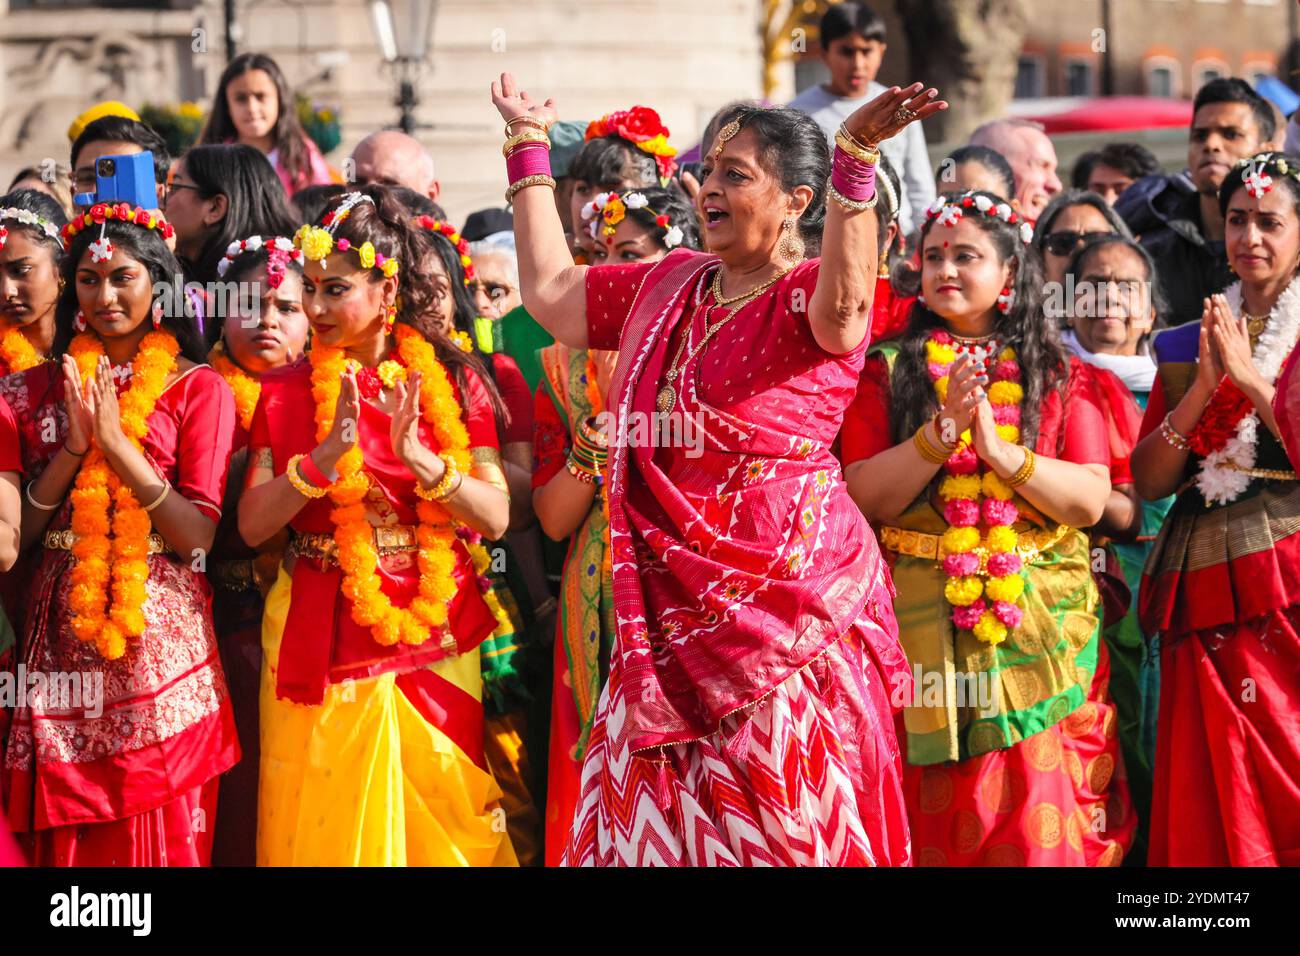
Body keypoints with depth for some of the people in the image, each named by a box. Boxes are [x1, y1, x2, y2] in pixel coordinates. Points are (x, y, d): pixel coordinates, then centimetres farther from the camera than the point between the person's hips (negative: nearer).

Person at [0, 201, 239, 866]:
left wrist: (118, 443, -13)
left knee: (159, 833, 1)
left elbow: (199, 536, -8)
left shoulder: (198, 388, 2)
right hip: (60, 633, 2)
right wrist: (73, 448, -9)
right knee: (63, 835, 4)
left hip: (157, 635, -2)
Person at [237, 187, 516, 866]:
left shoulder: (449, 381, 2)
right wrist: (327, 454, -20)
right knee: (326, 828, 2)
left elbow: (496, 517, -4)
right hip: (321, 648, 0)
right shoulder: (284, 391, 3)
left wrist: (419, 458, -20)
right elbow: (252, 525, -6)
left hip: (431, 639, 0)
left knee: (439, 825, 4)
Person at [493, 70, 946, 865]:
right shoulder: (668, 286, 13)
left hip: (782, 604, -7)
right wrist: (529, 146, 27)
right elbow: (550, 290, 24)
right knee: (648, 820, 8)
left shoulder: (809, 292, -10)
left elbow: (843, 307, -34)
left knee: (776, 824, -3)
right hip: (671, 613, 7)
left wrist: (856, 159, -46)